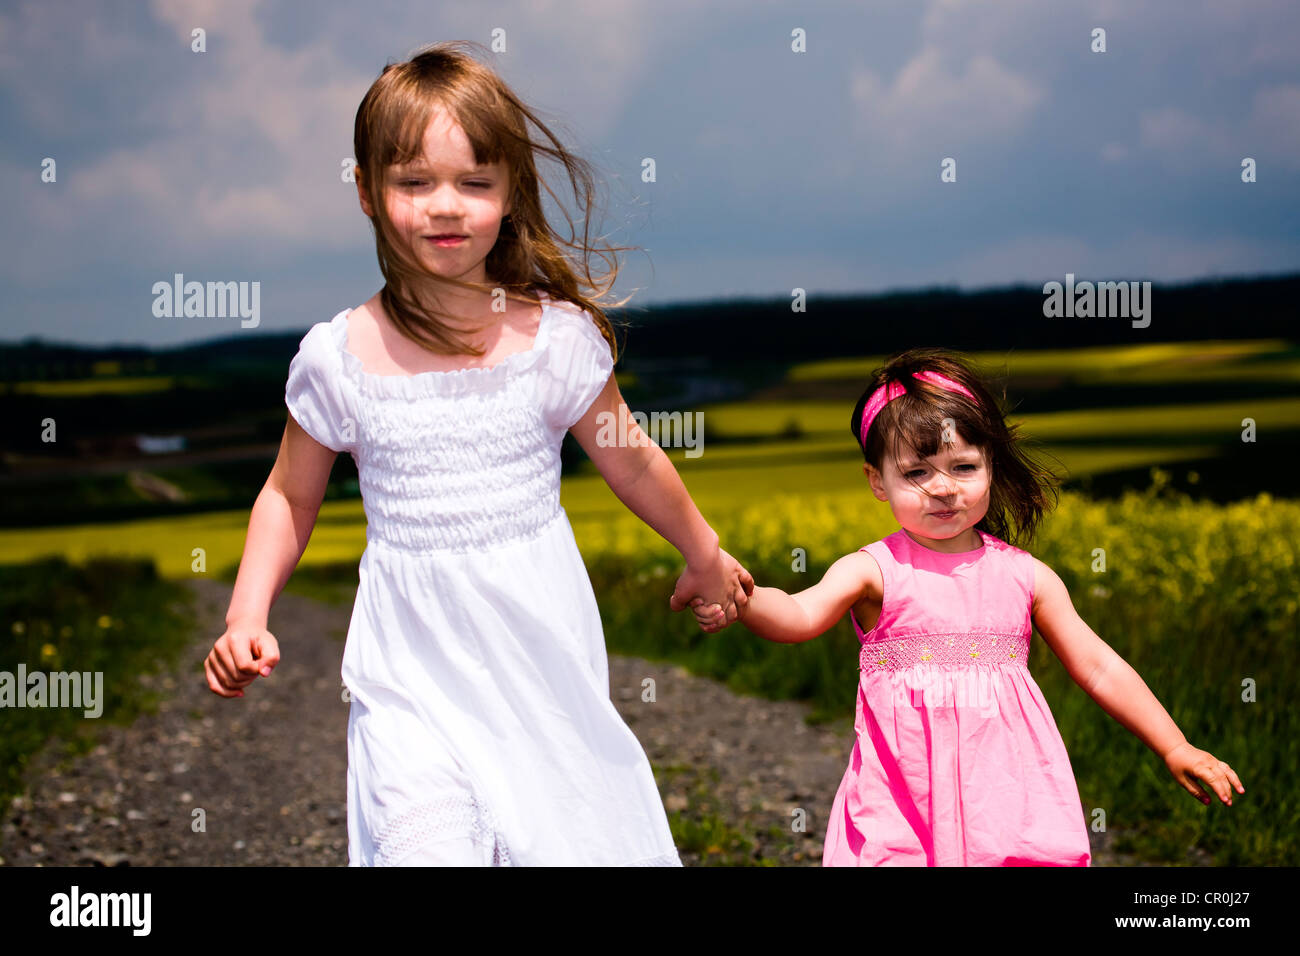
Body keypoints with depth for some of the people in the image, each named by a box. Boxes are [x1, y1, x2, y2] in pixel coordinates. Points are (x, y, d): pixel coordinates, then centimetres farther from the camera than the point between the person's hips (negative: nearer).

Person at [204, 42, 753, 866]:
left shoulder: (557, 337, -4)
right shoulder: (340, 356, -4)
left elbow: (630, 461, 11)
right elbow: (291, 496, 11)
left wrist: (705, 556, 24)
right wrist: (247, 620, 0)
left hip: (543, 651, 1)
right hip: (413, 667, -1)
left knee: (580, 836, 0)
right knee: (425, 844, -16)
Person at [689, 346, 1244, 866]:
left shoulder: (1025, 576, 6)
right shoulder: (875, 570, -2)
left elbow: (1098, 669, 13)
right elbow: (800, 615, -20)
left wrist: (1176, 750, 12)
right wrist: (738, 598, -41)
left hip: (1007, 793, 2)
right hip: (903, 809, -2)